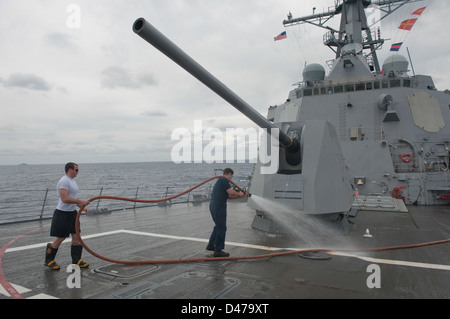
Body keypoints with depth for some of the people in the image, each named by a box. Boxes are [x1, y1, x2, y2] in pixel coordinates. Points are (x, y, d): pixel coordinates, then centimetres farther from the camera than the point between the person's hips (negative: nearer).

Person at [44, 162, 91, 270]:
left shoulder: (71, 181, 14)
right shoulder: (64, 181, -18)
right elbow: (65, 199, -29)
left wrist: (82, 206, 12)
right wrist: (81, 201, -28)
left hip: (72, 213, 9)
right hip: (63, 214, -9)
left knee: (76, 236, 6)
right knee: (60, 239, 1)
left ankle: (76, 260, 12)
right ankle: (49, 260, 20)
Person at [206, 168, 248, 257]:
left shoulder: (220, 180, 21)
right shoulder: (224, 180, -10)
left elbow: (229, 195, 22)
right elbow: (231, 192, -18)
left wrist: (242, 195, 22)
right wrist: (239, 194, 2)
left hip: (213, 205, 10)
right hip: (219, 206, -10)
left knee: (218, 226, 24)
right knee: (222, 228, 0)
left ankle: (211, 245, 31)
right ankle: (218, 250, 7)